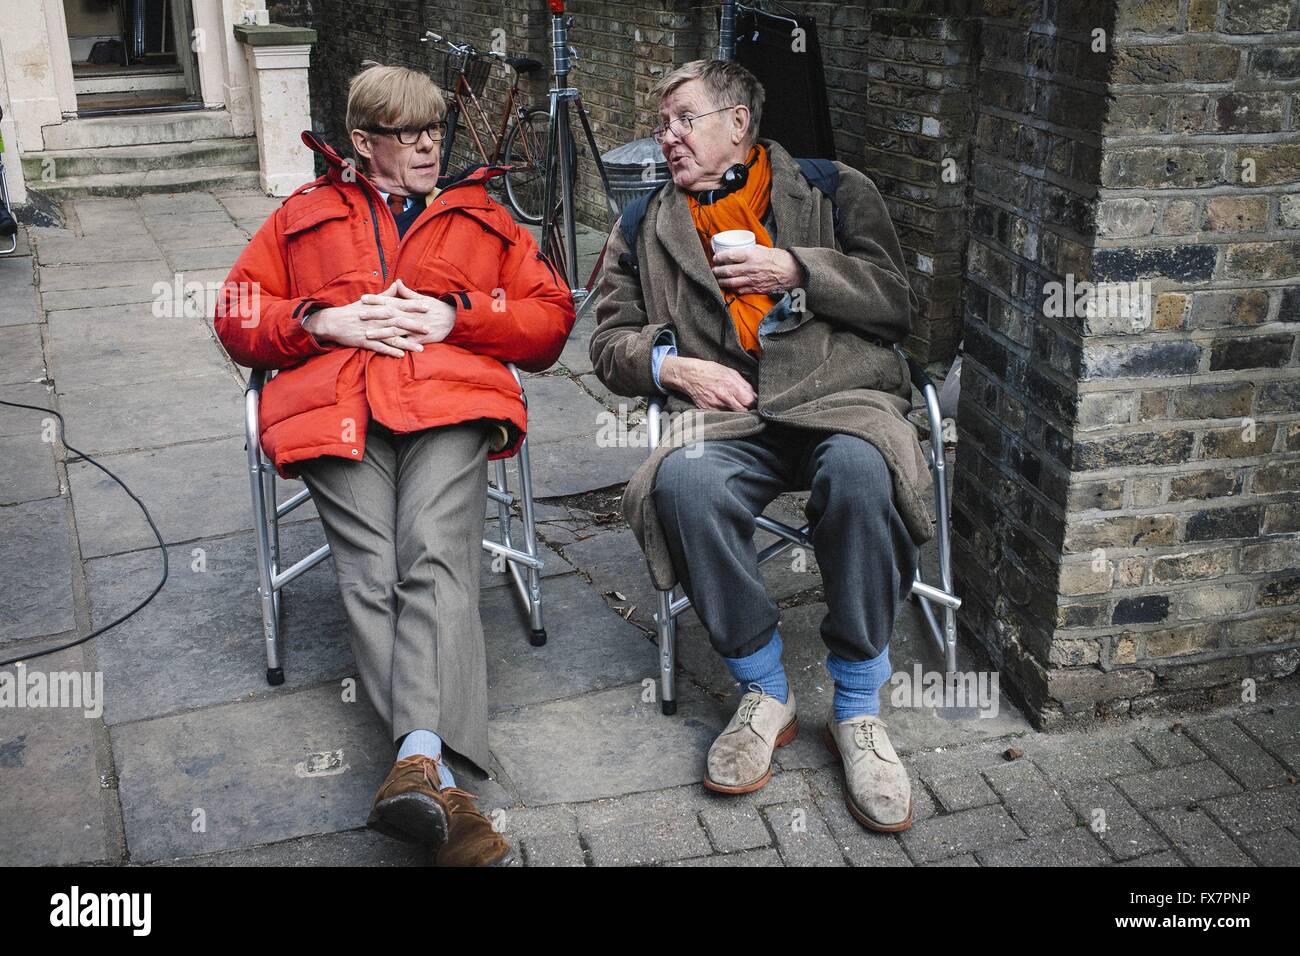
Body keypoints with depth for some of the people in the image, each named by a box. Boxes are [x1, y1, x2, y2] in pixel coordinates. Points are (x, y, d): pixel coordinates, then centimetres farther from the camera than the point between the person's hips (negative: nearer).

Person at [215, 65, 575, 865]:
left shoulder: (482, 217, 30)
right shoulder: (307, 215, 30)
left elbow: (552, 318, 18)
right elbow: (237, 316, 22)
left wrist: (457, 314, 1)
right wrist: (326, 321, 2)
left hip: (451, 405, 0)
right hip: (334, 407, 1)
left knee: (436, 560, -30)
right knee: (375, 579, -25)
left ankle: (417, 761, -45)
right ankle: (440, 783, -34)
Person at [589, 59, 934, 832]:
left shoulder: (835, 190, 18)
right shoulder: (646, 228, 24)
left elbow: (899, 302, 11)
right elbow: (611, 341, 22)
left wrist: (798, 271, -2)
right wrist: (670, 364, 1)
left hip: (842, 393, -1)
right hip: (728, 408, 2)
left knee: (860, 470, -38)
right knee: (683, 481, -35)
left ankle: (858, 709, -19)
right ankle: (765, 695, -14)